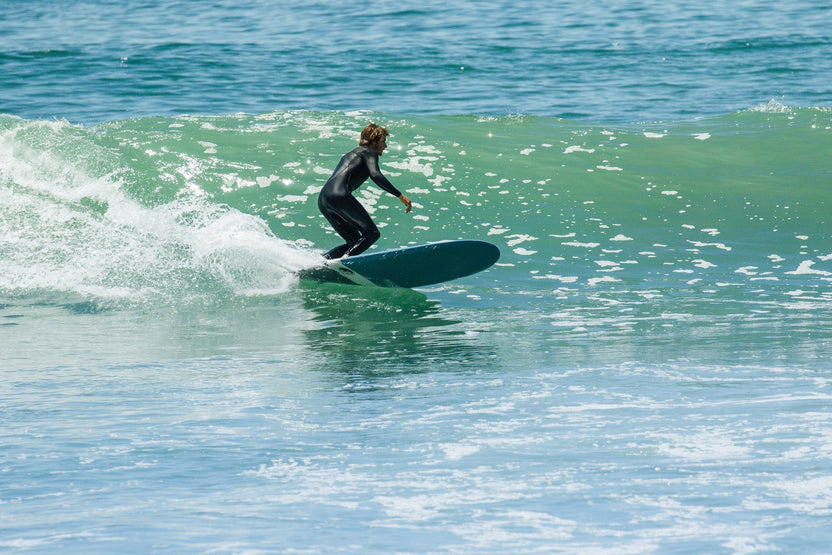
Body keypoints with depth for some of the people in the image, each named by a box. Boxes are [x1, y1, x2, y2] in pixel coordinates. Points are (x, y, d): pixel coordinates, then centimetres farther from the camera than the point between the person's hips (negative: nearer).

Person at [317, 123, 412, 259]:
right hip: (339, 194, -9)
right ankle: (344, 259, -34)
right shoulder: (369, 152, 8)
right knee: (372, 233, -12)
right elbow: (376, 175, -9)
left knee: (354, 241, 14)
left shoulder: (351, 154, 34)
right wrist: (400, 196, -10)